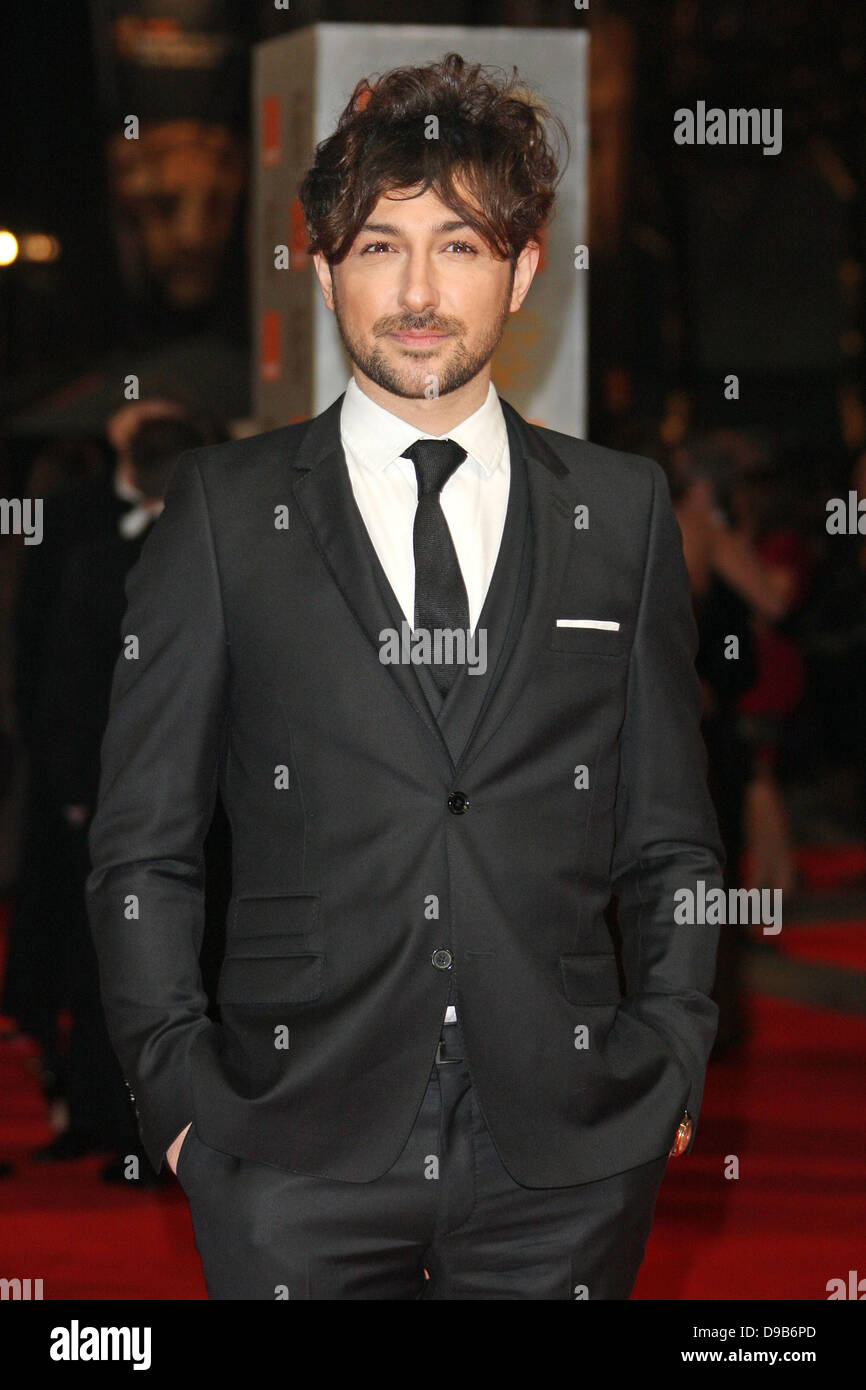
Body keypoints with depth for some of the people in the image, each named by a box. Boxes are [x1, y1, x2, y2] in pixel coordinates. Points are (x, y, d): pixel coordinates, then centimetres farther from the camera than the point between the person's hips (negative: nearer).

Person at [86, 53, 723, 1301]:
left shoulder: (623, 512, 9)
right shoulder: (223, 511, 5)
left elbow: (672, 843, 12)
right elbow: (141, 848, 4)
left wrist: (671, 1065, 1)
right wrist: (178, 1092, -4)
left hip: (565, 1164, 1)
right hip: (295, 1160, -1)